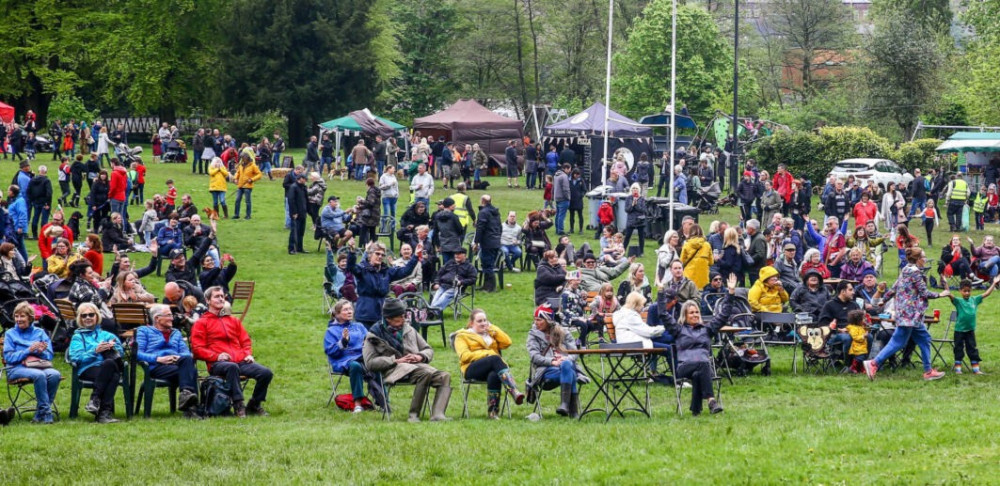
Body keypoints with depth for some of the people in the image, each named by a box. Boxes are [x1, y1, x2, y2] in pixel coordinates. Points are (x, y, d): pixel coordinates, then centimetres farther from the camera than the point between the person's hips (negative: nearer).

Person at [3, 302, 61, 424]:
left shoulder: (40, 333, 19)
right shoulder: (10, 334, 13)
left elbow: (50, 355, 12)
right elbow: (8, 357, 0)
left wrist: (41, 351, -11)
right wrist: (28, 351, -12)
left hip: (41, 365, 3)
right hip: (17, 368, -3)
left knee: (54, 374, -31)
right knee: (39, 375, -35)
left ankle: (41, 414, -24)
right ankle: (46, 413, -31)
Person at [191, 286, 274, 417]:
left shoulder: (233, 320, 28)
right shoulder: (201, 323, 12)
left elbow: (245, 341, 27)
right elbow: (197, 348, 2)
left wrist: (248, 354, 5)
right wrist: (216, 356, -13)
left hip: (241, 361, 5)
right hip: (217, 364, -5)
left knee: (266, 373, -19)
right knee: (232, 367, -42)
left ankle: (254, 405, 0)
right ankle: (238, 405, -38)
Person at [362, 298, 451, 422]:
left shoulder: (409, 330, 23)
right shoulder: (374, 335, 7)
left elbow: (429, 350, 25)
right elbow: (370, 362, -4)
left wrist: (420, 357, 1)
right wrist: (396, 360, -12)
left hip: (416, 365, 6)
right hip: (393, 370, -6)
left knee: (445, 376, -21)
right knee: (425, 373, -35)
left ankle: (437, 414, -34)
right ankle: (414, 415, -31)